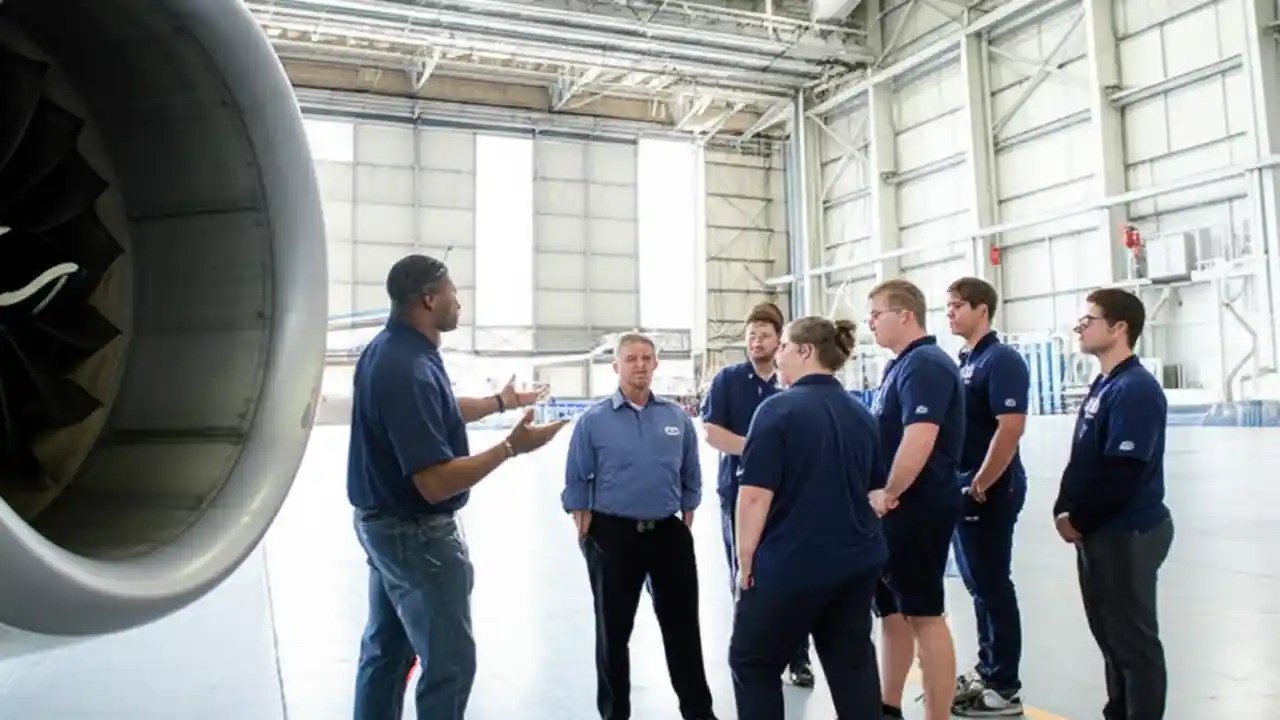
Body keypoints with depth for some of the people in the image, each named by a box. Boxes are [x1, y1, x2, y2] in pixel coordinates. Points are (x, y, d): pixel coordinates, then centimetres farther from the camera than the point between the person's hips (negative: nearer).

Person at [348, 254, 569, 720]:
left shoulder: (388, 350, 3)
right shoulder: (409, 368, -28)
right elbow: (436, 484, -29)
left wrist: (499, 402, 21)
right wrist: (511, 447, -23)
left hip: (385, 524, 10)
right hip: (417, 533, -10)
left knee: (385, 652, 20)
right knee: (449, 663, 0)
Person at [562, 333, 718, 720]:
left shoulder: (678, 417, 2)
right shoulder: (594, 419, -5)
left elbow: (691, 476, 10)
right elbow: (576, 481, -1)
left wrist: (687, 518, 8)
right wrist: (586, 529, -4)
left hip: (669, 533, 2)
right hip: (613, 535, -2)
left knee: (683, 627, 11)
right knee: (613, 630, 11)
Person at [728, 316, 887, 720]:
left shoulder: (779, 409, -13)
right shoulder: (862, 414, 8)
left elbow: (755, 495, -18)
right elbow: (877, 491, 15)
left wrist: (746, 559, -8)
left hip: (791, 563, -6)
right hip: (857, 561, 7)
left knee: (752, 660, 11)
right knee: (852, 663, 14)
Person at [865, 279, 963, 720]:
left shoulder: (926, 365, -16)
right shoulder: (900, 366, 15)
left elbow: (919, 439, -27)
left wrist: (887, 494, -18)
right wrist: (884, 497, 12)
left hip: (918, 509, -10)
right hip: (897, 510, 10)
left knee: (924, 616, -2)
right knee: (892, 610, 17)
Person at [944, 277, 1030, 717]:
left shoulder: (1001, 360, -14)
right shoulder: (964, 362, 14)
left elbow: (1011, 428, -23)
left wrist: (980, 486, -19)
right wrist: (962, 484, 13)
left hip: (990, 491, -9)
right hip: (962, 488, 9)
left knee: (993, 586, -1)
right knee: (979, 584, 16)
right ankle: (986, 672, 29)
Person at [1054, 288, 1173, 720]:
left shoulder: (1136, 389, -18)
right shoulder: (1102, 385, 13)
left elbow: (1122, 473, -24)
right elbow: (1080, 458, 16)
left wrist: (1079, 521, -14)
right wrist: (1064, 510, 5)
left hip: (1128, 534, -10)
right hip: (1100, 533, 10)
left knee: (1134, 640, 3)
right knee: (1110, 635, 19)